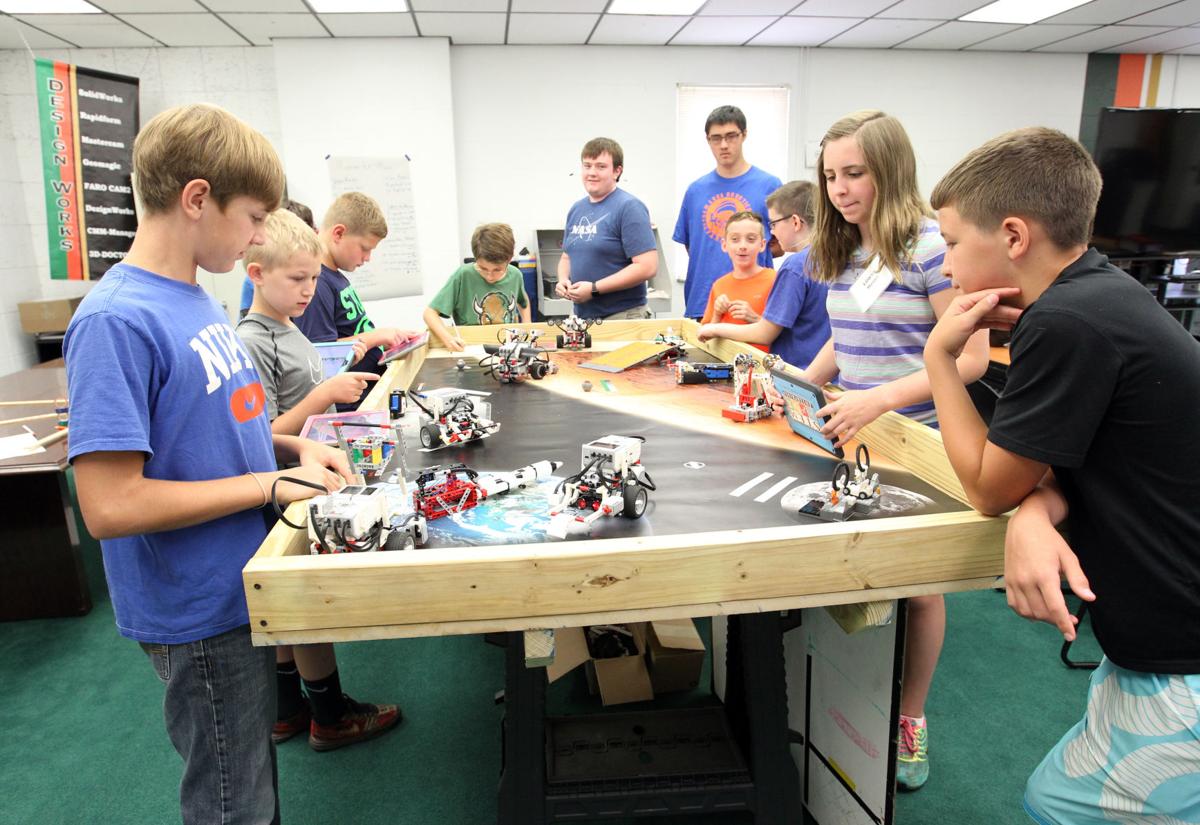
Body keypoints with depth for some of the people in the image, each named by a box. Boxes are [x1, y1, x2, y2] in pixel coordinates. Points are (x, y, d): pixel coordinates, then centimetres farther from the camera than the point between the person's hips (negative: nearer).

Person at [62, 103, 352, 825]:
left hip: (245, 586, 8)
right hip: (202, 616, -8)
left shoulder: (197, 301, 4)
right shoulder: (116, 320, -23)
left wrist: (293, 446, 0)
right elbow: (111, 506, -27)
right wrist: (273, 483, -22)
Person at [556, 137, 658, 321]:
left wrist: (594, 288, -19)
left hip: (621, 317, -6)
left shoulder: (629, 207, -11)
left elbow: (647, 267, -18)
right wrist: (563, 280, -1)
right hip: (581, 316, 6)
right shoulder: (576, 209, 11)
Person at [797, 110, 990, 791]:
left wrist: (879, 399, -27)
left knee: (916, 583, 10)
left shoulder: (931, 247, -15)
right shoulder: (839, 252, 7)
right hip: (851, 439, 6)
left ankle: (910, 719, 31)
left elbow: (971, 357, -18)